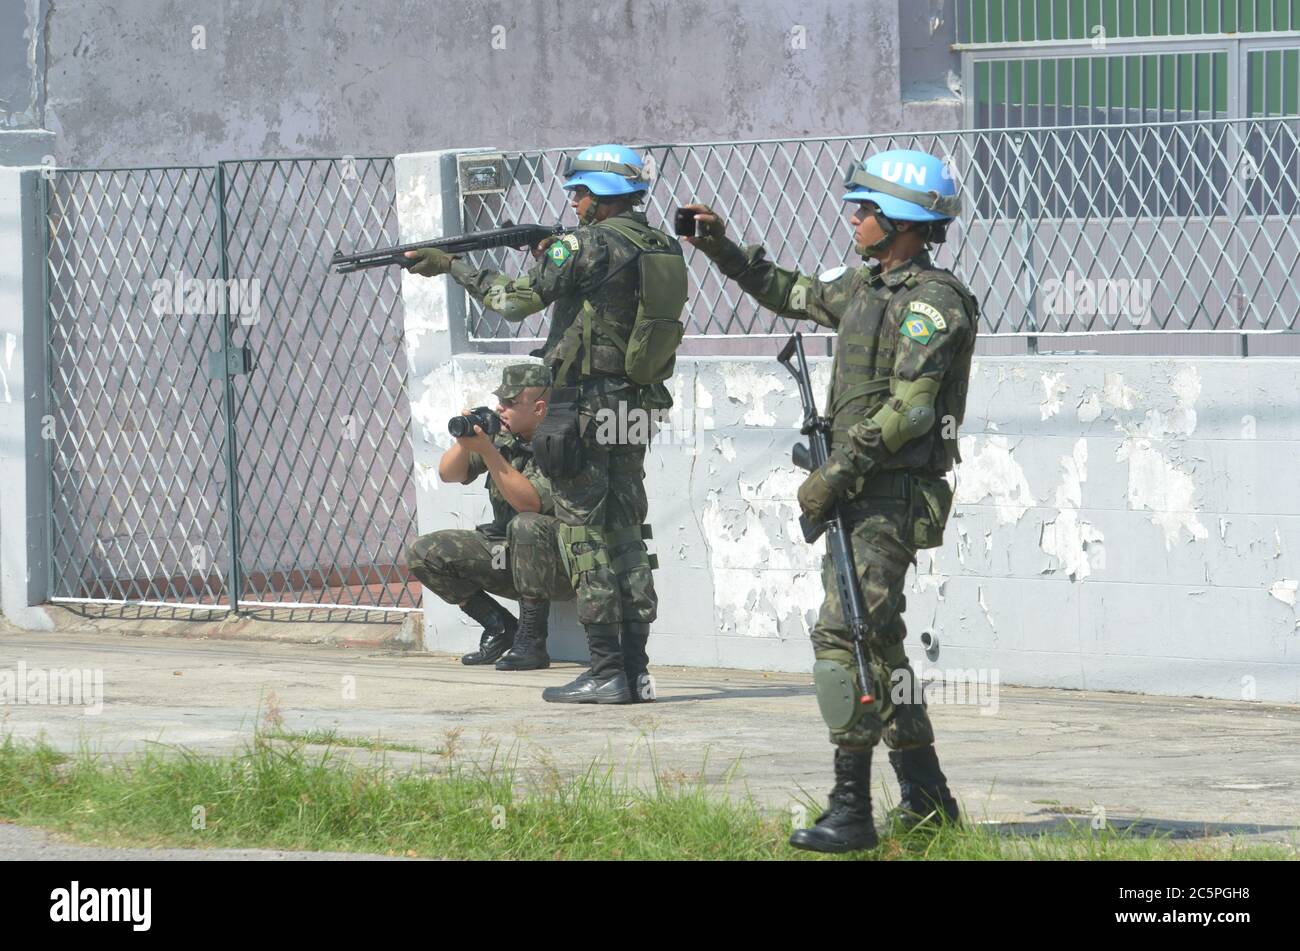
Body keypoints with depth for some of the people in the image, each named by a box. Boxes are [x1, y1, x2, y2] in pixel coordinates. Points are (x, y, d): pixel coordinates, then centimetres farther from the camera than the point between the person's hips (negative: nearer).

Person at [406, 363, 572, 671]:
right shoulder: (503, 436, 1)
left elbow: (529, 504, -31)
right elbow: (448, 473, 3)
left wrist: (487, 450, -33)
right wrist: (464, 442, -18)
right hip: (506, 552, 7)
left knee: (525, 526, -39)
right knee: (423, 553, -5)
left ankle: (531, 642, -28)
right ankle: (501, 628, 3)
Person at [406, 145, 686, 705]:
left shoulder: (587, 245, -13)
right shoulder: (663, 248, 9)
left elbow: (514, 302, -12)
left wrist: (450, 266, 0)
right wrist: (551, 257, 18)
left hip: (584, 407, -7)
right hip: (635, 411, 8)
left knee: (585, 537, -4)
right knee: (626, 535, 11)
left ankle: (605, 672, -6)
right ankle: (635, 668, 10)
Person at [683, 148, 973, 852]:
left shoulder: (931, 301, -14)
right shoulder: (865, 285, 15)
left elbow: (909, 407, -21)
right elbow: (790, 294, 34)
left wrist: (838, 471, -22)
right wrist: (723, 250, 26)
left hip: (892, 497, -10)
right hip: (859, 496, 10)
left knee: (843, 637, -16)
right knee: (877, 644, 15)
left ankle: (850, 813, -18)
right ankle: (927, 800, 23)